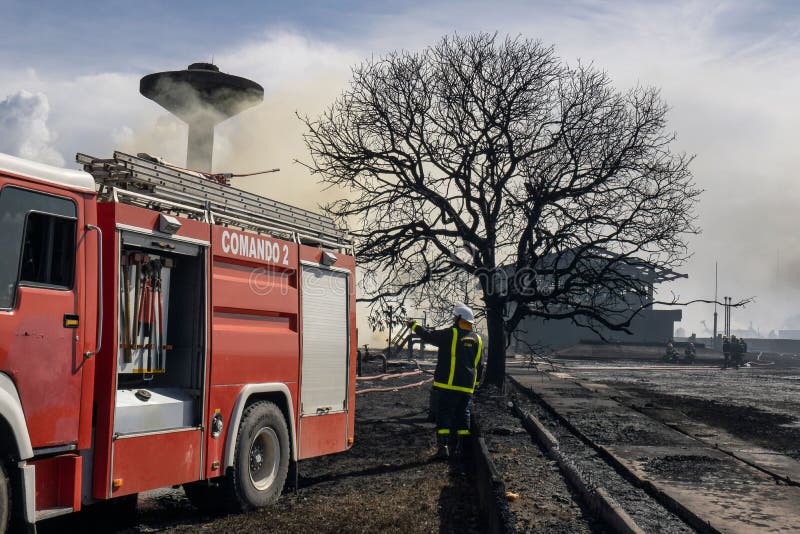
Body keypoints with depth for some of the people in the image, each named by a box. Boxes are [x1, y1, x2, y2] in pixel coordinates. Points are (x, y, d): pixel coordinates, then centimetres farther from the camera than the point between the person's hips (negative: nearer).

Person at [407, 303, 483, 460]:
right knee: (463, 414, 13)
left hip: (448, 384, -5)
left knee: (443, 414, -2)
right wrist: (474, 383, 29)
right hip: (467, 388, 5)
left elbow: (428, 335, -1)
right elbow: (479, 366, 18)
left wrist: (414, 325, 16)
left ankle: (443, 446, -10)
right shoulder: (478, 340, 11)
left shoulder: (450, 334, -8)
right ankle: (461, 447, 12)